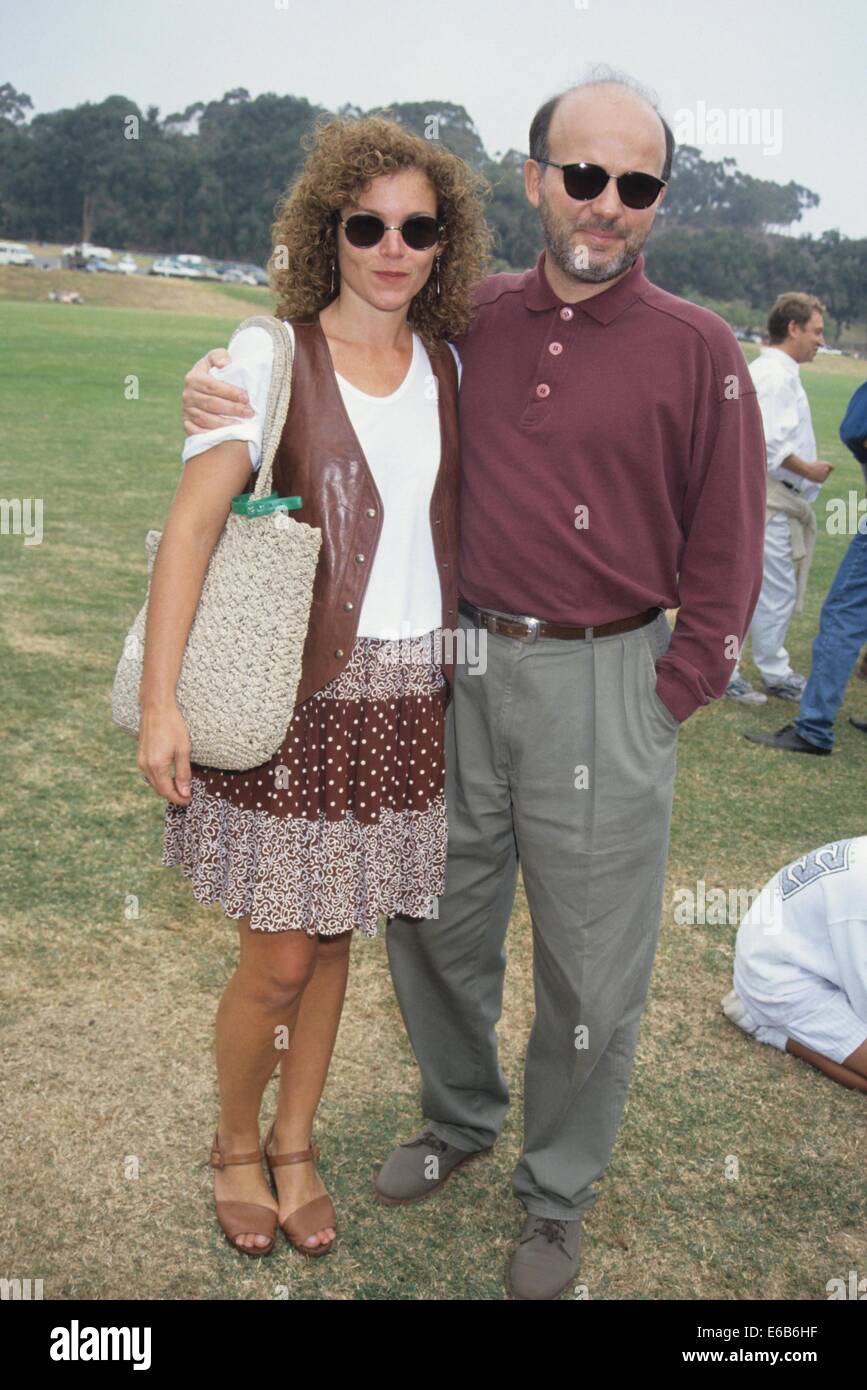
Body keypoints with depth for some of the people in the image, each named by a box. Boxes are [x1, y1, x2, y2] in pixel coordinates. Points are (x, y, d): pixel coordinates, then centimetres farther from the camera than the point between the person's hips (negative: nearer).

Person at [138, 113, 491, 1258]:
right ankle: (235, 1147, 30)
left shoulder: (446, 365, 7)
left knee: (334, 940, 14)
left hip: (406, 699, 4)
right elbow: (192, 525, -13)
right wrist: (160, 701, -20)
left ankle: (295, 1147, 33)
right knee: (280, 959, 3)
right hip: (295, 695, -4)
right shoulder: (270, 357, -8)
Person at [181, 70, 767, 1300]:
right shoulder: (471, 320, 5)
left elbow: (726, 558, -2)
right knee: (432, 922, 17)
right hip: (456, 664, 4)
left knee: (588, 969, 8)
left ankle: (558, 1197, 32)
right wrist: (228, 402, -2)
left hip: (598, 681, -3)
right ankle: (459, 1119, 45)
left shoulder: (698, 352, -4)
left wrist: (656, 709, -6)